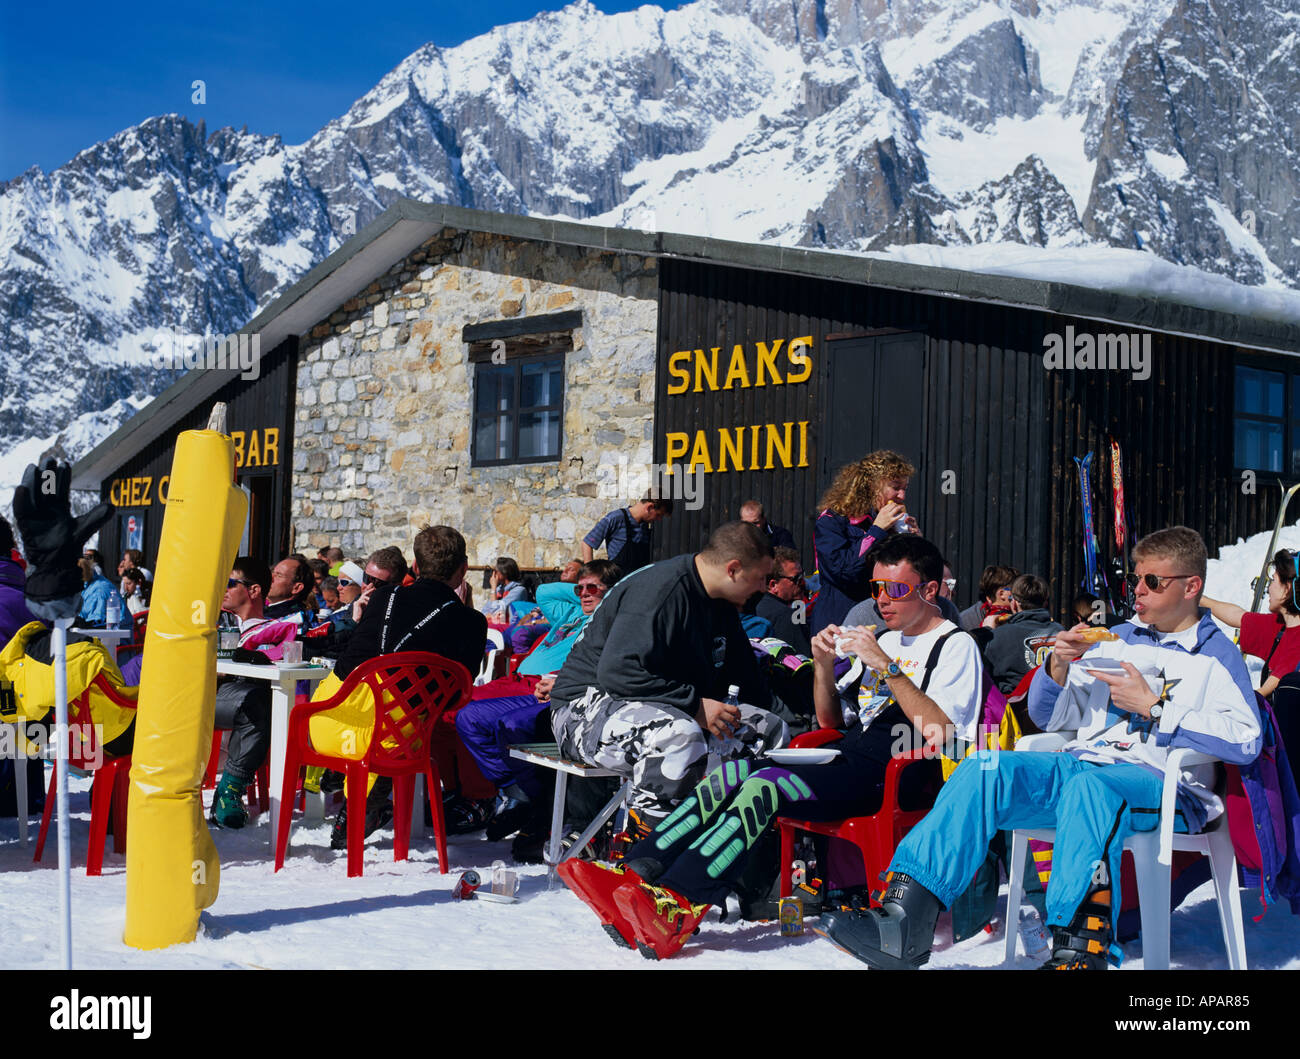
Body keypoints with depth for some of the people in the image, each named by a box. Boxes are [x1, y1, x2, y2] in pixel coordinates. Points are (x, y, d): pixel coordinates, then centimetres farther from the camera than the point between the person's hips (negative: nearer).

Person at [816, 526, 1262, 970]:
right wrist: (1058, 667, 5)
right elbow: (1047, 717, 26)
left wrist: (1152, 707, -7)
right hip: (1083, 764, 5)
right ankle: (904, 920, -33)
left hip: (1165, 786, -5)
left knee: (1090, 786, -39)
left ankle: (1078, 952, -47)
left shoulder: (1216, 655, 10)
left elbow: (1245, 741, -7)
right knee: (986, 768, -22)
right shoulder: (1115, 640, 26)